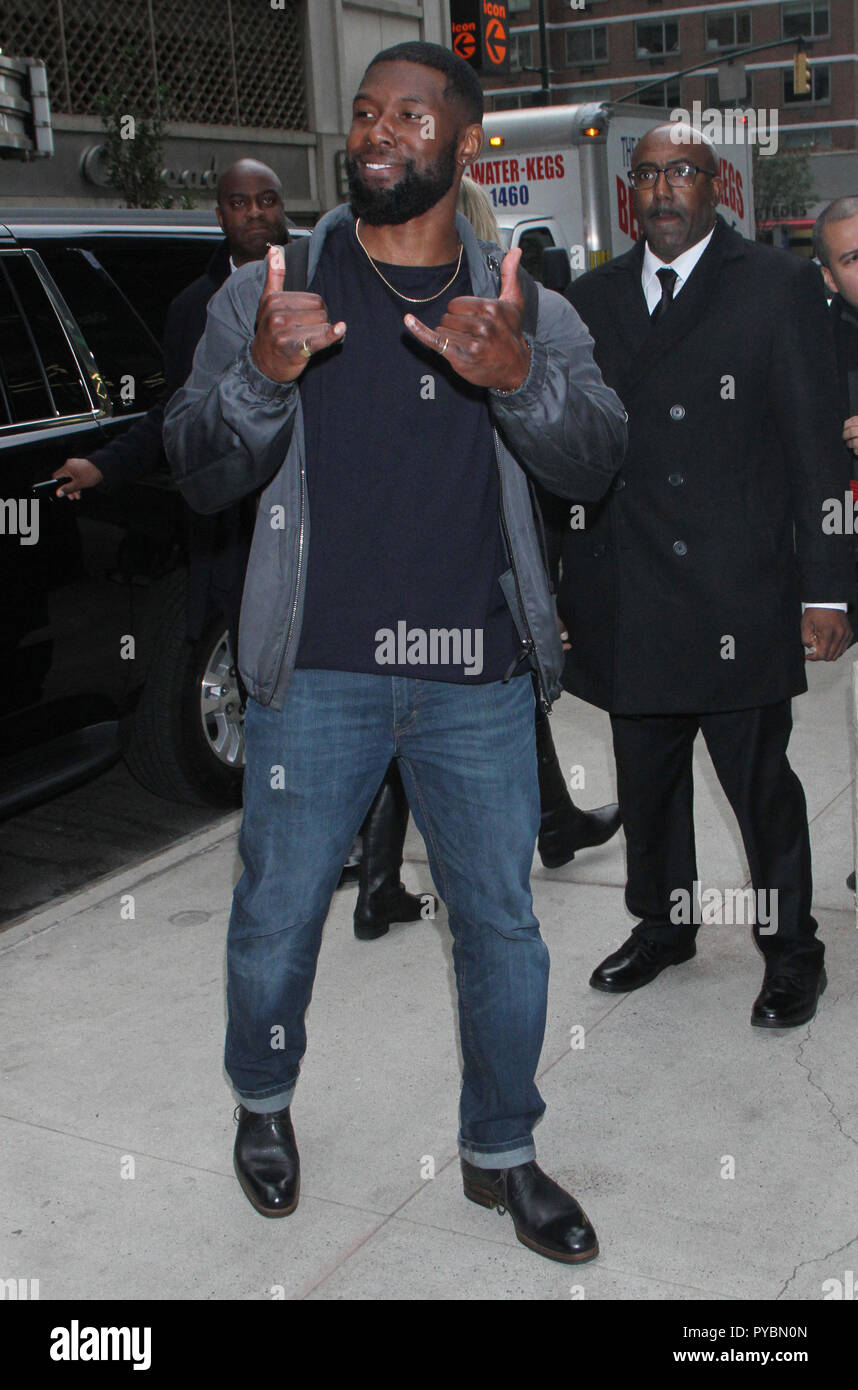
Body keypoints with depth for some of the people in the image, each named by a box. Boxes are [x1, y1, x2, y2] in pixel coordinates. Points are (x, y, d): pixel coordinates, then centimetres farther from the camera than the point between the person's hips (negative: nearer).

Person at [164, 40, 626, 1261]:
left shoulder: (527, 311, 6)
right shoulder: (268, 296, 4)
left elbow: (596, 460, -8)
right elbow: (199, 472, -4)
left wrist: (518, 375, -29)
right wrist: (261, 376, -24)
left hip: (480, 679, 1)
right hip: (317, 671, -1)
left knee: (502, 923, 9)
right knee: (279, 909, 10)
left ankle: (500, 1152, 30)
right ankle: (263, 1102, 39)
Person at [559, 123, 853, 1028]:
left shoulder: (778, 288, 0)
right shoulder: (591, 300, 11)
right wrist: (551, 581, 11)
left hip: (740, 602, -4)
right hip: (627, 604, 4)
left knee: (760, 784, 3)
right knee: (645, 782, 15)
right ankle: (661, 924, 36)